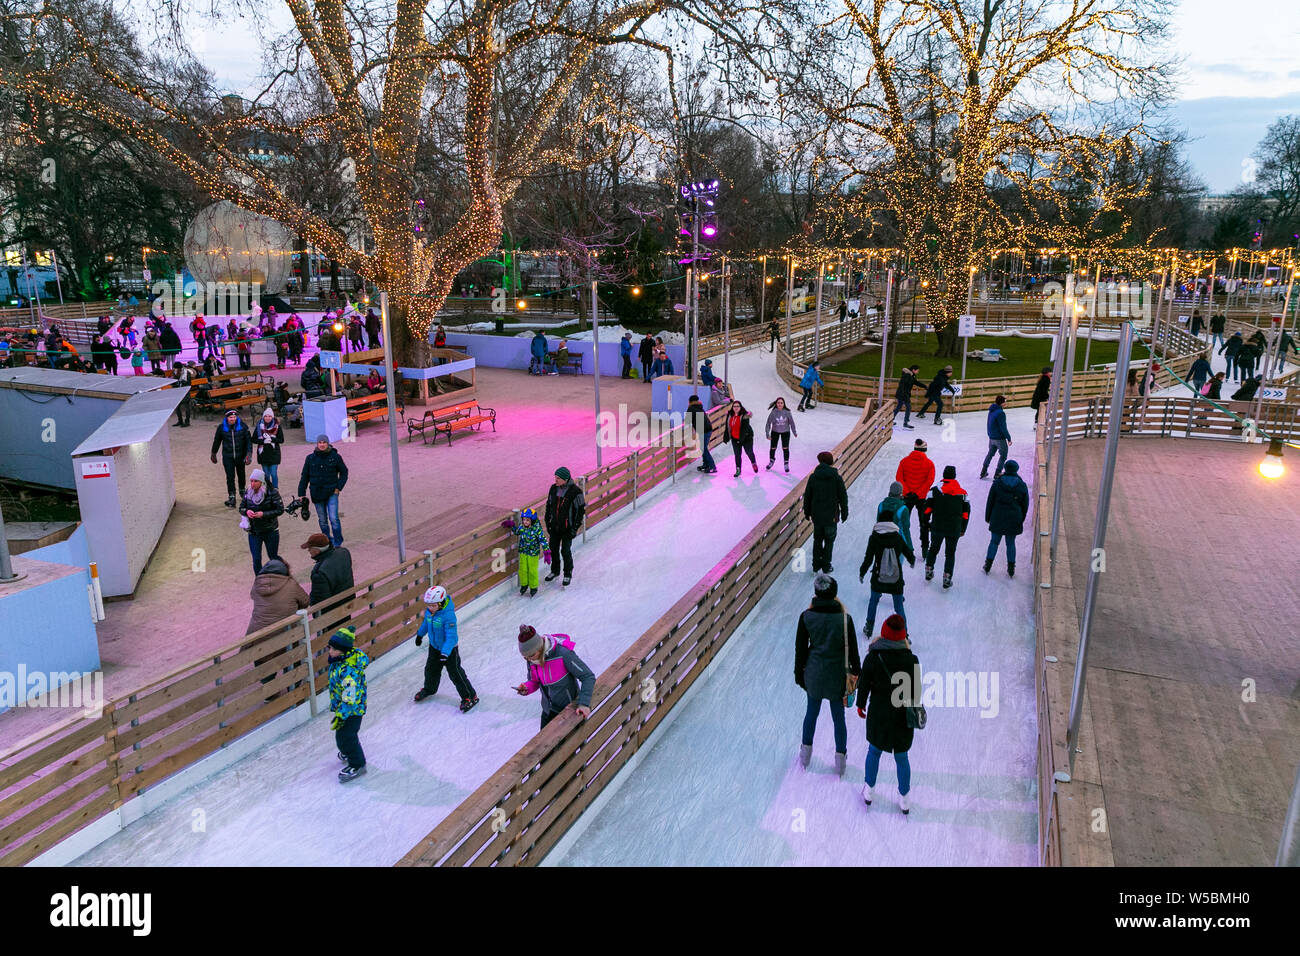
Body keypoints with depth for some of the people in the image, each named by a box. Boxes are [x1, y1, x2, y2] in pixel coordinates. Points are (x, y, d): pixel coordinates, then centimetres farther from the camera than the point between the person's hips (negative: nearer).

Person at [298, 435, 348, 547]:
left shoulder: (335, 457, -5)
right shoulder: (310, 458, -1)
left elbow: (344, 472, 8)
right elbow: (304, 477, 6)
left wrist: (339, 487, -3)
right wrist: (301, 494, 4)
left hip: (332, 493, -2)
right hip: (317, 494, 3)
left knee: (333, 518, -11)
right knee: (323, 520, 12)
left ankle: (337, 543, 0)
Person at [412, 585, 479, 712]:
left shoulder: (448, 615, -34)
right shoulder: (429, 610, -11)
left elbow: (451, 636, -32)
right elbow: (426, 621, 12)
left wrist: (445, 653, -38)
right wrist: (420, 634, 26)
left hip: (449, 649, -7)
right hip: (434, 646, 7)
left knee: (455, 674, 2)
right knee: (431, 669, 24)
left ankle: (470, 697, 16)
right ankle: (429, 689, 53)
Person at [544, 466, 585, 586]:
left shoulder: (575, 491, -17)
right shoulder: (553, 488, -2)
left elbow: (581, 509, -11)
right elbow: (549, 505, 11)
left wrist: (575, 527, -11)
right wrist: (547, 521, 9)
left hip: (567, 528, -5)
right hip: (554, 526, 5)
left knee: (565, 551, 0)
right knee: (553, 549, 13)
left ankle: (568, 574, 20)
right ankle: (555, 571, 33)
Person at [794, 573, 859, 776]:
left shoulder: (806, 617, -13)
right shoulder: (844, 618, -16)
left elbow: (800, 649, -4)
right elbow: (852, 651, -7)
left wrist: (799, 674, 10)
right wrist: (857, 674, 8)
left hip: (813, 675, 2)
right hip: (837, 676, -1)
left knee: (811, 712, 21)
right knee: (838, 718, 13)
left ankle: (805, 754, 37)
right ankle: (840, 760, 27)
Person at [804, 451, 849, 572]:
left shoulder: (813, 477, -4)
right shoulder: (837, 478, -9)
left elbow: (807, 496, 3)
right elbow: (843, 497, -3)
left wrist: (807, 512, 15)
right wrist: (844, 513, 9)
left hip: (816, 515, 2)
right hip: (831, 516, -2)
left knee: (817, 540, 15)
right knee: (829, 541, 9)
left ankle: (816, 566, 20)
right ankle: (826, 567, 12)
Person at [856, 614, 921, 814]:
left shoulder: (872, 658, -18)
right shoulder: (911, 660, -17)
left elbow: (864, 685, -7)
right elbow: (916, 689, -6)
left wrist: (861, 704, 10)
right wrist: (914, 708, 12)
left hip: (878, 713, 0)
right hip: (902, 715, 0)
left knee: (874, 751, 22)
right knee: (901, 757, 18)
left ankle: (869, 791, 39)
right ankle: (904, 799, 35)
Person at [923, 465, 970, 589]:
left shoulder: (934, 490, -6)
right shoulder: (962, 493, 0)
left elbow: (927, 509, -4)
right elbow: (966, 512, 4)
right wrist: (963, 529, 13)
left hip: (937, 528, 0)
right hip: (954, 530, 0)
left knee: (933, 549, 21)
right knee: (950, 553, 10)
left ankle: (928, 572, 32)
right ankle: (947, 579, 8)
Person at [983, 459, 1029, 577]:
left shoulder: (997, 483, -7)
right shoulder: (1022, 486, -3)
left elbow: (990, 501, -2)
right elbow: (1025, 505, 4)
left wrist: (988, 517, 9)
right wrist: (1021, 520, 15)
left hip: (998, 518, -1)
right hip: (1014, 520, 1)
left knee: (994, 541, 11)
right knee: (1011, 543, 10)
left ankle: (987, 566, 15)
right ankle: (1011, 570, 14)